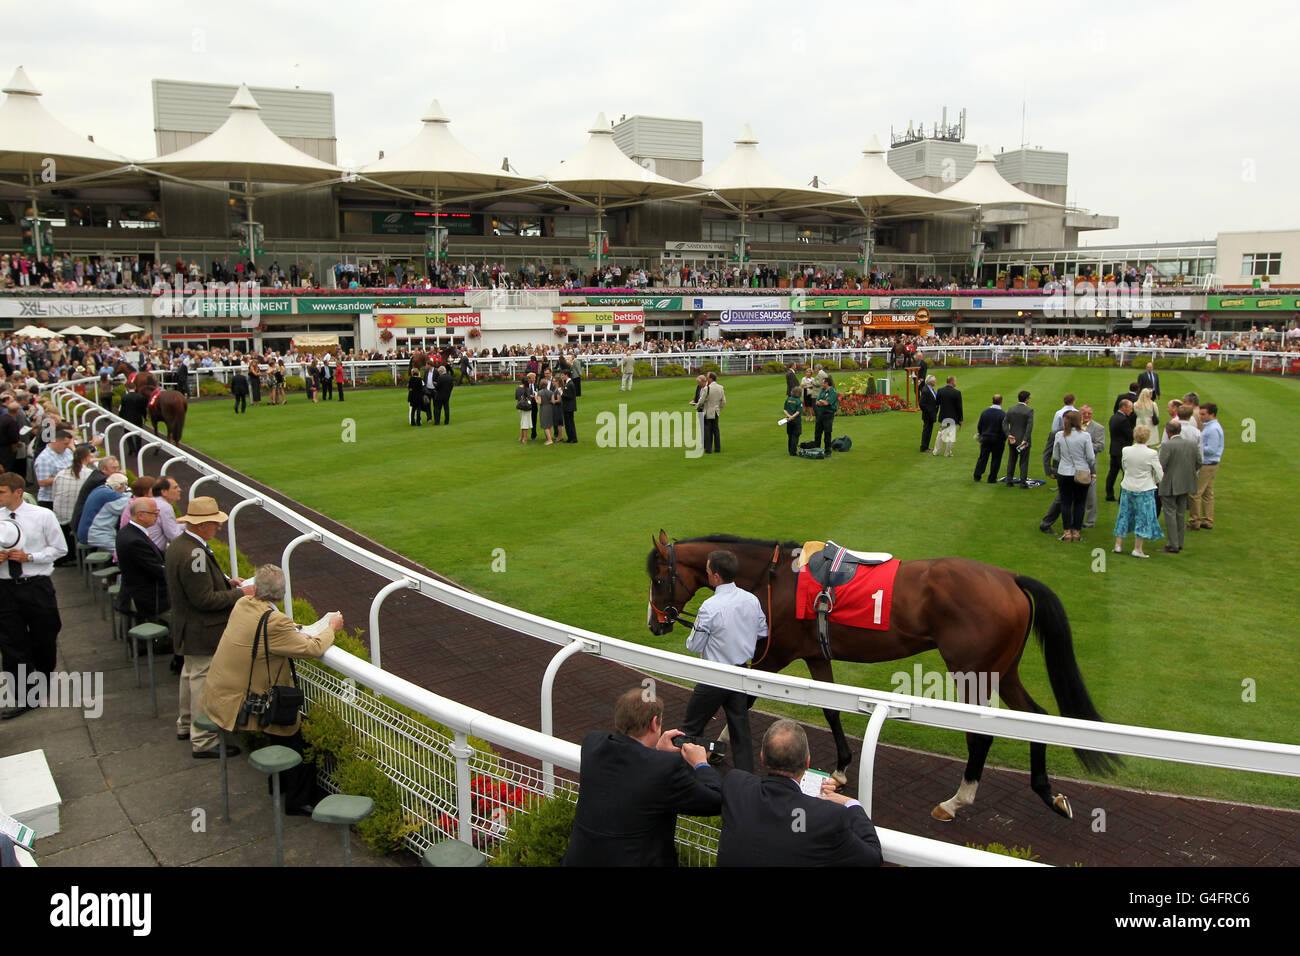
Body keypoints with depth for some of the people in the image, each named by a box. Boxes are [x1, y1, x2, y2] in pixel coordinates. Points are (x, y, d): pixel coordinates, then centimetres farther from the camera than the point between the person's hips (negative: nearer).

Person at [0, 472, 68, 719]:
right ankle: (23, 698, 10)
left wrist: (29, 557, -14)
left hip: (38, 585, -2)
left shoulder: (43, 515, -5)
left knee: (44, 640, 11)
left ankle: (43, 688, 34)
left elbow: (59, 549, -1)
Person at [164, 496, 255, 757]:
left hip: (187, 629, 11)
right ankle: (203, 741, 9)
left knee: (191, 674, 26)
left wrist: (225, 582, 7)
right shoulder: (195, 554, -29)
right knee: (204, 681, 0)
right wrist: (239, 593, -18)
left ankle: (185, 725, 43)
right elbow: (205, 599, -27)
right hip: (201, 633, -11)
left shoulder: (177, 545, 4)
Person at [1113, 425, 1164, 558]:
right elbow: (1159, 474, -7)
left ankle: (1118, 544, 20)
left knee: (1124, 515, 15)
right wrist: (1157, 482, 13)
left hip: (1127, 488, 3)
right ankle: (1137, 549, 7)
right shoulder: (1152, 454, -16)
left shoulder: (1126, 451, -8)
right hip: (1144, 489, -3)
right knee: (1142, 517, 6)